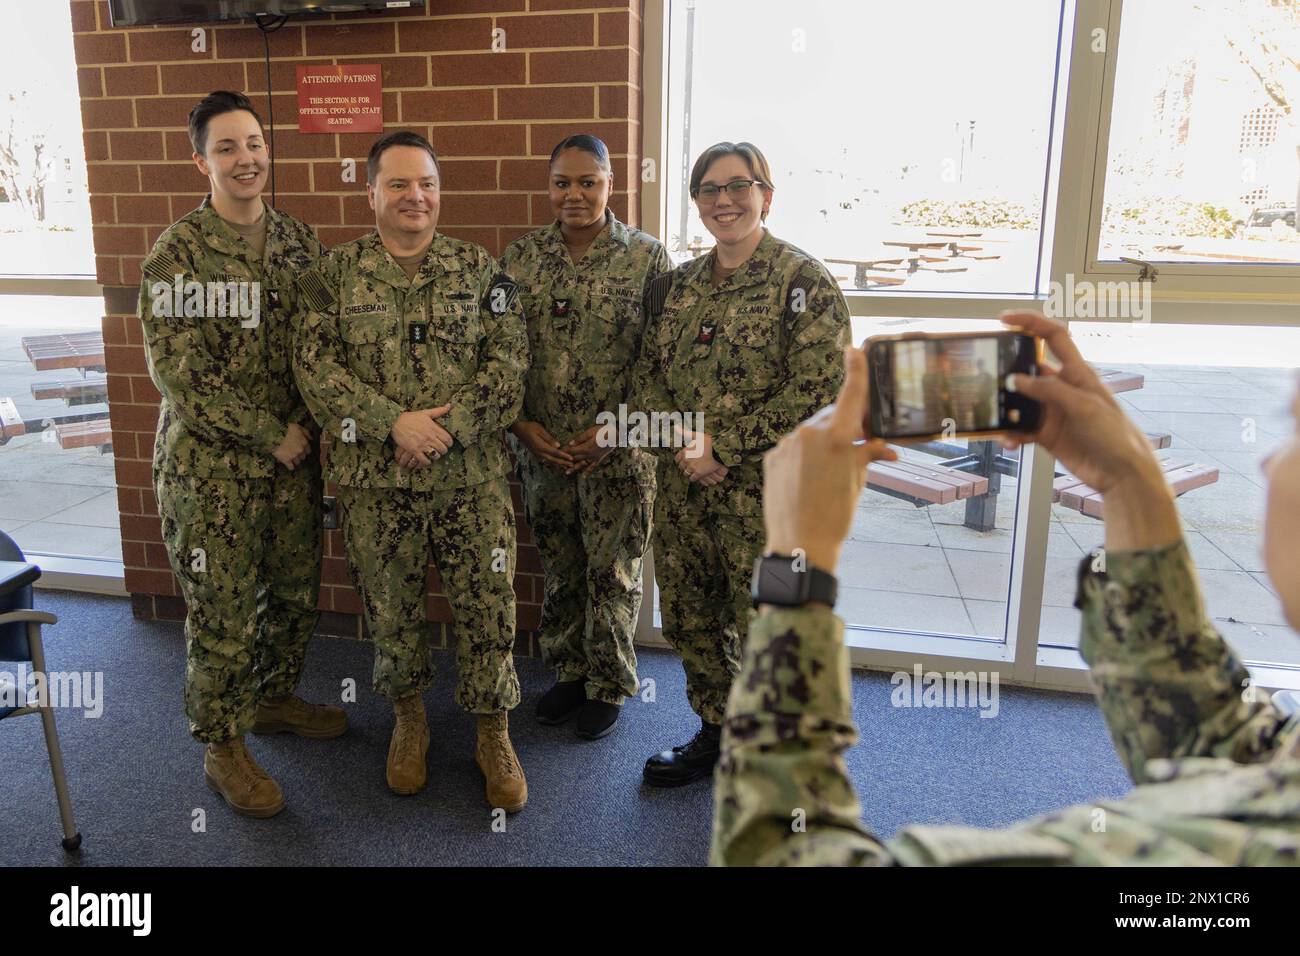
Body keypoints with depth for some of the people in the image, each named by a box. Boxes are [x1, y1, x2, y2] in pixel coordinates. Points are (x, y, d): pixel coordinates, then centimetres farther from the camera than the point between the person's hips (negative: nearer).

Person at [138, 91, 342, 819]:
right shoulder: (178, 254, -11)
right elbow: (178, 371, -15)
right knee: (222, 613, 5)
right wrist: (270, 435, -15)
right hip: (212, 466, -5)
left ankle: (275, 698, 40)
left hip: (294, 457, 5)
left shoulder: (300, 241, 5)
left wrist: (306, 425, -5)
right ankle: (223, 746, 24)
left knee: (296, 592, 16)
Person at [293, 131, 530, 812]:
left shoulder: (480, 270, 4)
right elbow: (316, 367, -5)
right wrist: (394, 422, -18)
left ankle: (493, 734, 23)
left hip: (472, 476, 0)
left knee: (487, 605, 3)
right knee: (390, 608, 14)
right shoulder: (337, 273, 4)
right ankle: (409, 719, 38)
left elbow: (507, 366, -4)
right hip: (374, 481, 1)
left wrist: (448, 427, -17)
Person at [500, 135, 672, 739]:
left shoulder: (649, 258, -5)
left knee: (613, 572, 8)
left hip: (619, 449, -3)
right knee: (559, 568, 16)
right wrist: (520, 424, -6)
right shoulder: (521, 257, 4)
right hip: (541, 449, 3)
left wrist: (612, 429, -15)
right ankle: (568, 673, 36)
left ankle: (609, 685, 28)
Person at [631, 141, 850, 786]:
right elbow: (648, 375, 9)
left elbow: (818, 390, -16)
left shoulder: (803, 281, -8)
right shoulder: (677, 285, 10)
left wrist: (721, 444, -17)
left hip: (766, 491, -6)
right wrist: (681, 440, -10)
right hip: (683, 489, 6)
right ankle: (715, 734, 38)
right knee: (688, 618, 16)